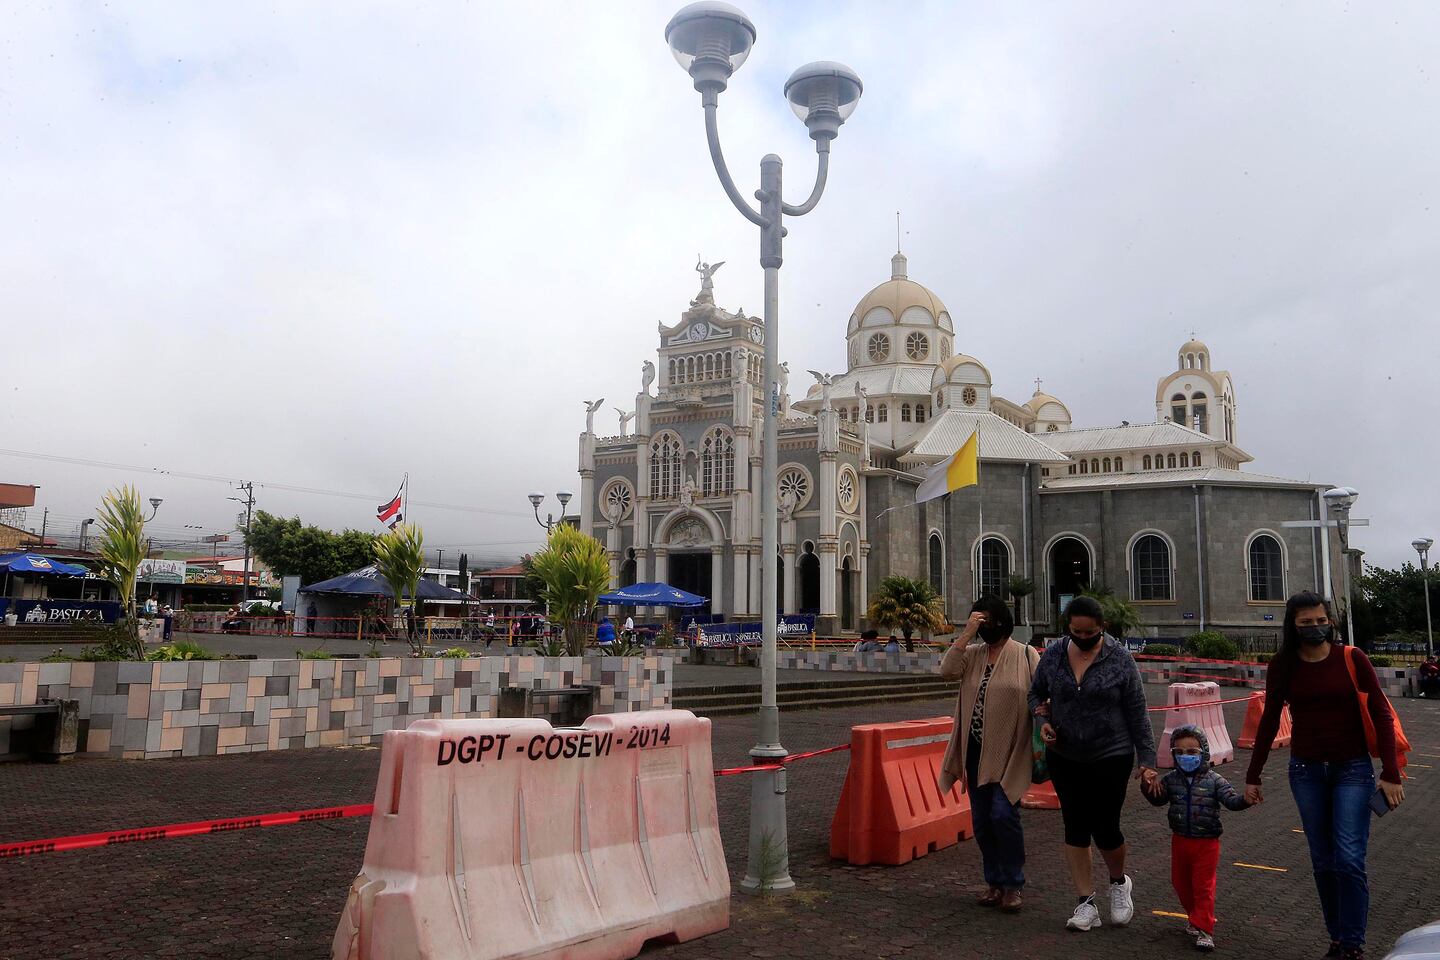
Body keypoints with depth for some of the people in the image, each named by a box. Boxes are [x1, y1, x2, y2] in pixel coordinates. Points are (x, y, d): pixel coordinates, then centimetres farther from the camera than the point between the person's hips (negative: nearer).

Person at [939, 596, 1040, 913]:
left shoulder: (1025, 656, -2)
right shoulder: (972, 654, 6)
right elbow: (947, 670, -12)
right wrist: (967, 632, -13)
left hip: (1009, 752, -4)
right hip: (976, 752, 4)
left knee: (1003, 814, -12)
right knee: (981, 820, 9)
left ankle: (1013, 884, 6)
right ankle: (994, 883, 23)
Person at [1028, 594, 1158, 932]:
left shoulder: (1120, 659, -9)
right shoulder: (1052, 655, -2)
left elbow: (1137, 714, -5)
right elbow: (1036, 693, 12)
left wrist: (1147, 760, -6)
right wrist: (1043, 718, -8)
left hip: (1111, 757, -3)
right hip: (1064, 757, 3)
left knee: (1105, 828, 0)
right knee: (1075, 827, 5)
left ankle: (1119, 883, 30)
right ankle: (1086, 903, 14)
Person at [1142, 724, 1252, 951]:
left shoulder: (1214, 781, -10)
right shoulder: (1171, 779, -2)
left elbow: (1231, 800, -17)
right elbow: (1158, 799, 0)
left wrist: (1246, 799, -38)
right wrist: (1149, 787, -20)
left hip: (1206, 842, -4)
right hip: (1180, 840, 4)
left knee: (1203, 886, 0)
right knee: (1181, 882, 16)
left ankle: (1204, 929, 8)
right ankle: (1196, 916, 37)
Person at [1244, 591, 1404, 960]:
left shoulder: (1352, 659, -7)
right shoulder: (1282, 666, -1)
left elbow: (1381, 715, -4)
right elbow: (1269, 722, 7)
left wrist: (1391, 774, -10)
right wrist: (1253, 776, 8)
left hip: (1353, 769, -2)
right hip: (1306, 771, 2)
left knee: (1349, 859, -8)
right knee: (1323, 860, 7)